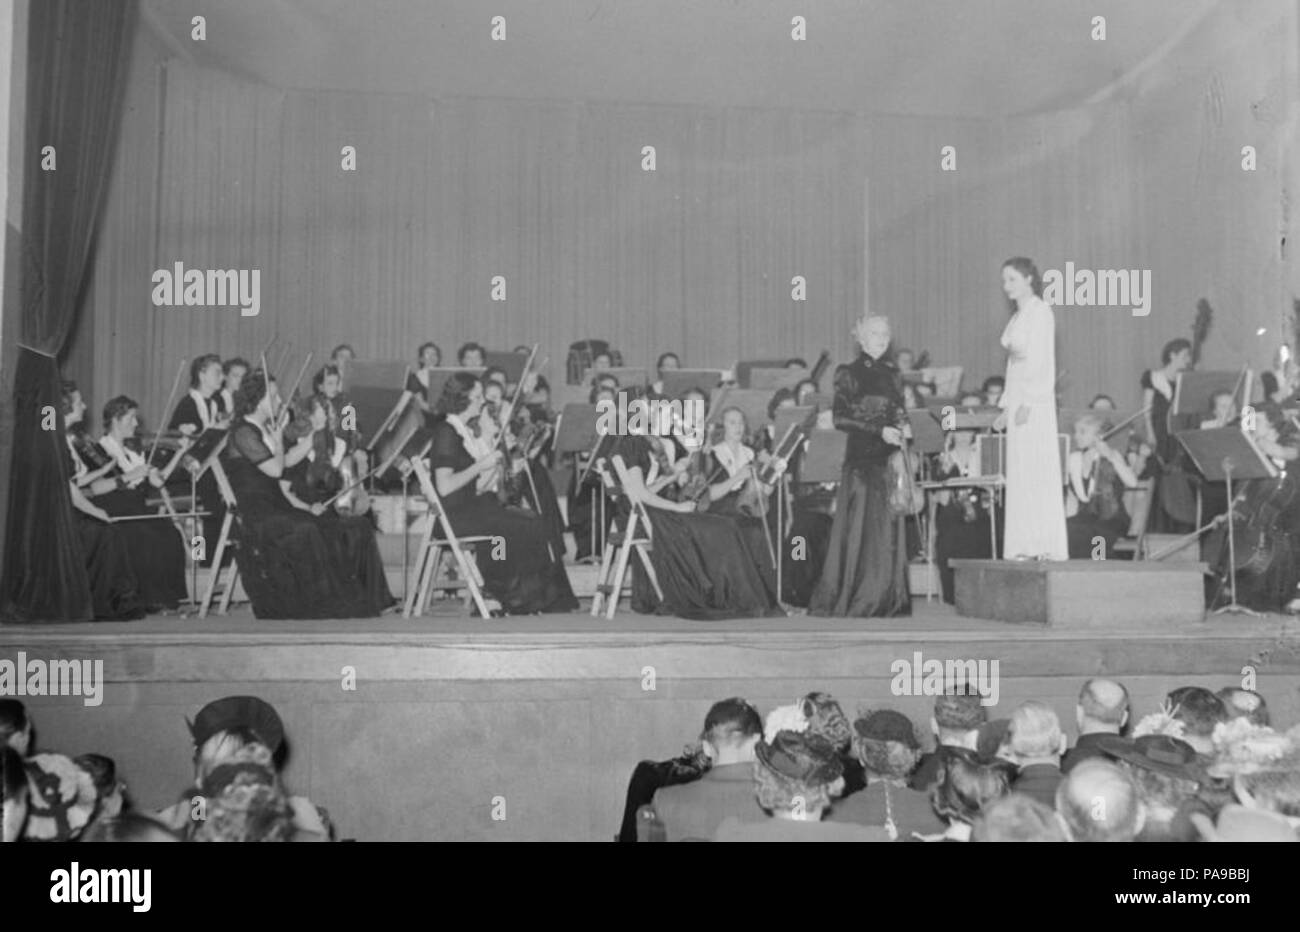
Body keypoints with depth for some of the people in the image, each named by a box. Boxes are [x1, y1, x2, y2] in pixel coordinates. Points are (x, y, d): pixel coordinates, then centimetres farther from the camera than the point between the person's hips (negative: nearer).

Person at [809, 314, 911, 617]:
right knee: (859, 528, -6)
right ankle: (852, 599, 0)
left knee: (889, 529, 2)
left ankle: (887, 599, 7)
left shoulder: (893, 375, 16)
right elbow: (840, 419, -8)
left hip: (889, 459, 5)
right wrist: (879, 430, -15)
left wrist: (902, 429, -1)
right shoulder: (848, 374, 0)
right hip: (861, 459, -5)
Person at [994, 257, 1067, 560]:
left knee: (1038, 470, -7)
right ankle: (1026, 547, 8)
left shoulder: (1041, 311, -6)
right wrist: (1007, 407, 17)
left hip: (1035, 399, -8)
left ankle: (1046, 546, -4)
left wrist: (1028, 402, -20)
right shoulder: (1017, 317, 18)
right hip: (1018, 399, 8)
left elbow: (1043, 362, -13)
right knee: (1019, 473, 5)